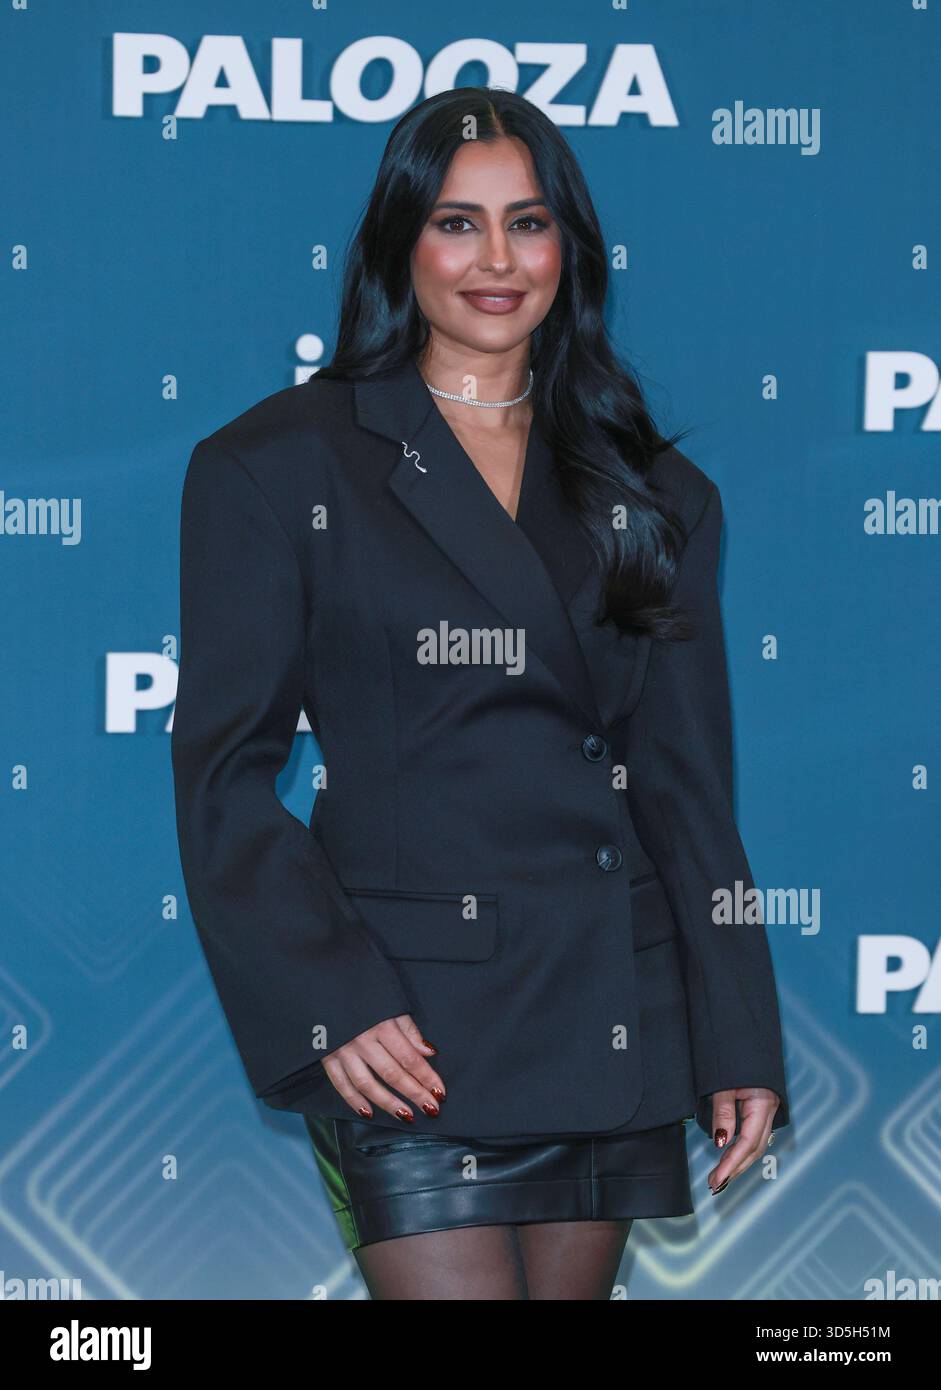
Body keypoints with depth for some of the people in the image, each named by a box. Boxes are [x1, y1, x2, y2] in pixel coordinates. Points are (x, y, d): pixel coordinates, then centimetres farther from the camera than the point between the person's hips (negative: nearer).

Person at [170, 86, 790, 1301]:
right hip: (407, 1020, -4)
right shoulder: (280, 468, 1)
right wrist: (327, 1007, -14)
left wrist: (739, 1046, 6)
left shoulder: (650, 494, 12)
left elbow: (689, 790, 12)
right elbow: (224, 777, -3)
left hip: (610, 1009, 4)